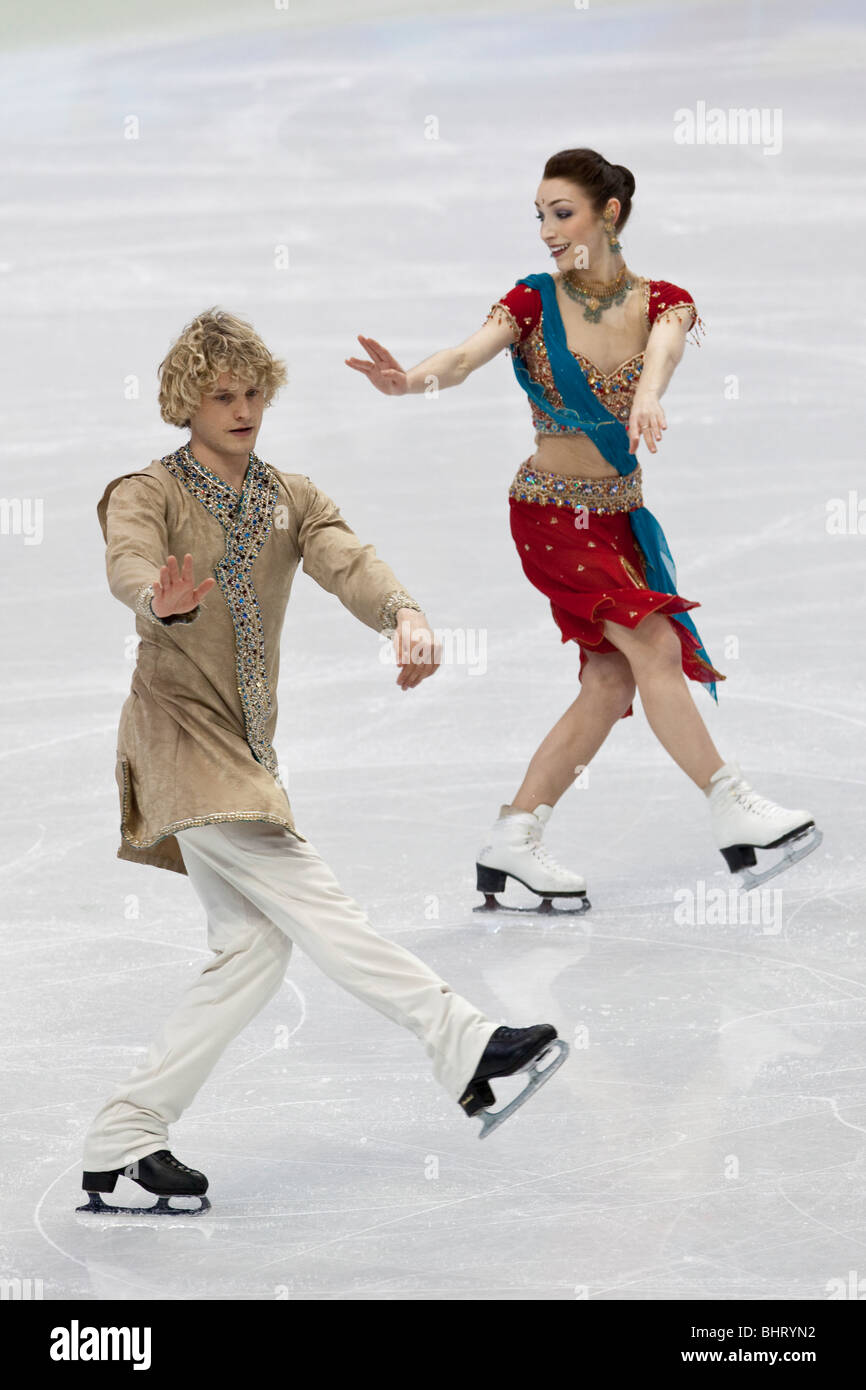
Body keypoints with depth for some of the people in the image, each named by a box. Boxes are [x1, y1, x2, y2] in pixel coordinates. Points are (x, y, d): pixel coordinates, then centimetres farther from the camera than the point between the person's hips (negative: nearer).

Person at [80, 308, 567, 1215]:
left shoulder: (290, 500, 12)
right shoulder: (148, 494, -4)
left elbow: (347, 562, -8)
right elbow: (128, 563, -27)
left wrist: (403, 614, -30)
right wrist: (162, 600, -52)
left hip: (245, 749, 7)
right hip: (179, 734, -7)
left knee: (253, 944, 2)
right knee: (304, 897, -17)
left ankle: (121, 1146, 6)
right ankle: (464, 1048, -24)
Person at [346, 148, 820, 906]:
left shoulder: (661, 301, -2)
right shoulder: (534, 302, -6)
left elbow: (664, 350, -25)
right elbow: (467, 355, -24)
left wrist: (647, 396, -50)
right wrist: (409, 379, -47)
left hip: (621, 515, 4)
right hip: (551, 510, -4)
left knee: (612, 683, 0)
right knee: (653, 645, -18)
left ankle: (512, 844, 9)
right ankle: (734, 810, -14)